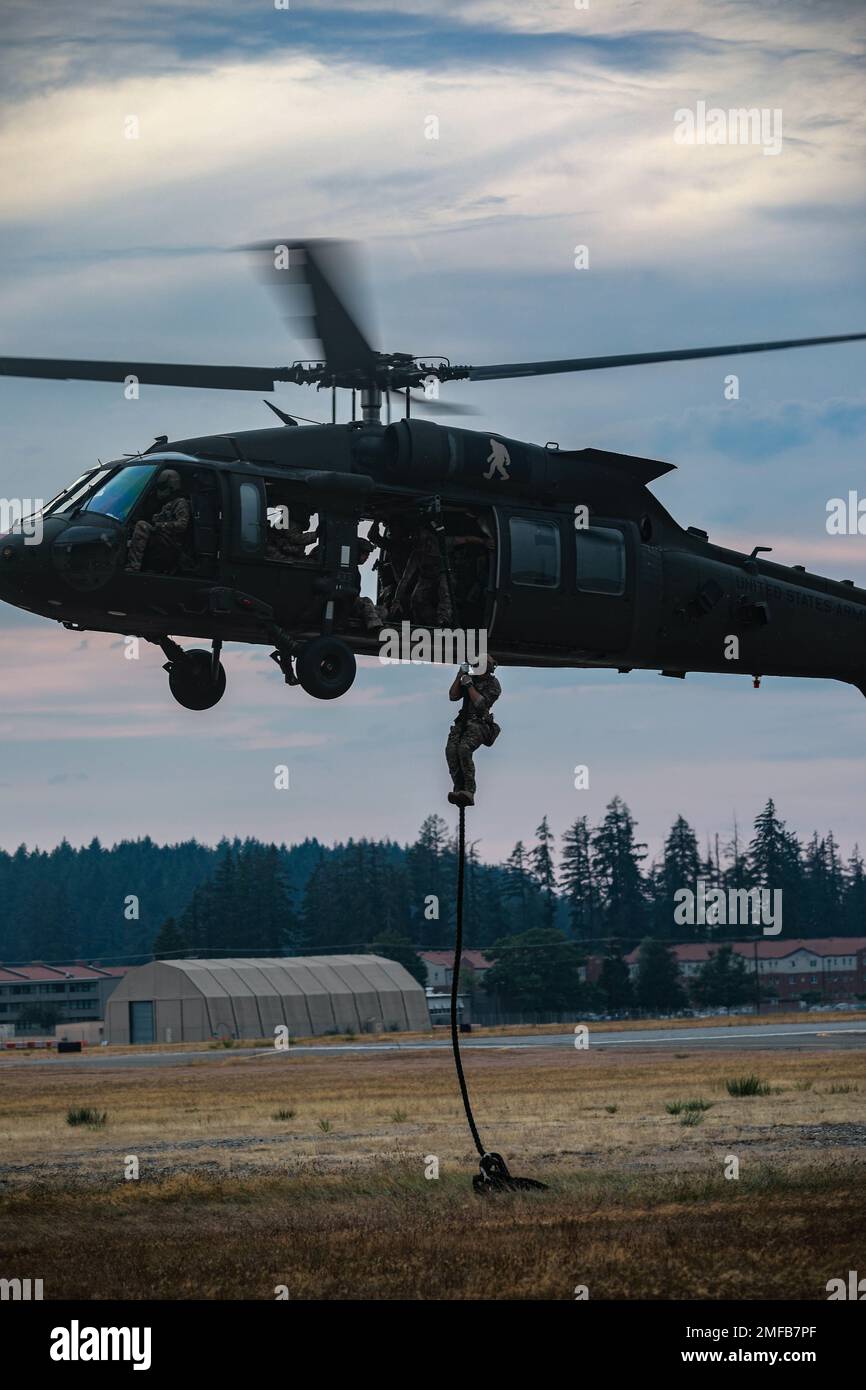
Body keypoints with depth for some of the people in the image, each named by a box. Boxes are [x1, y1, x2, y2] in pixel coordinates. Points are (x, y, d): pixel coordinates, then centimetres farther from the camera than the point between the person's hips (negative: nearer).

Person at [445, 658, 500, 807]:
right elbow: (452, 696, 11)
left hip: (479, 724, -5)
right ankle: (459, 790, -32)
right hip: (462, 723, 5)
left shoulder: (493, 684, 3)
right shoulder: (470, 678, 20)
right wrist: (460, 675, 4)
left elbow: (480, 703, -10)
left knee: (464, 749, -33)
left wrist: (469, 685, -8)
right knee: (451, 749, -26)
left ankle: (469, 792, -36)